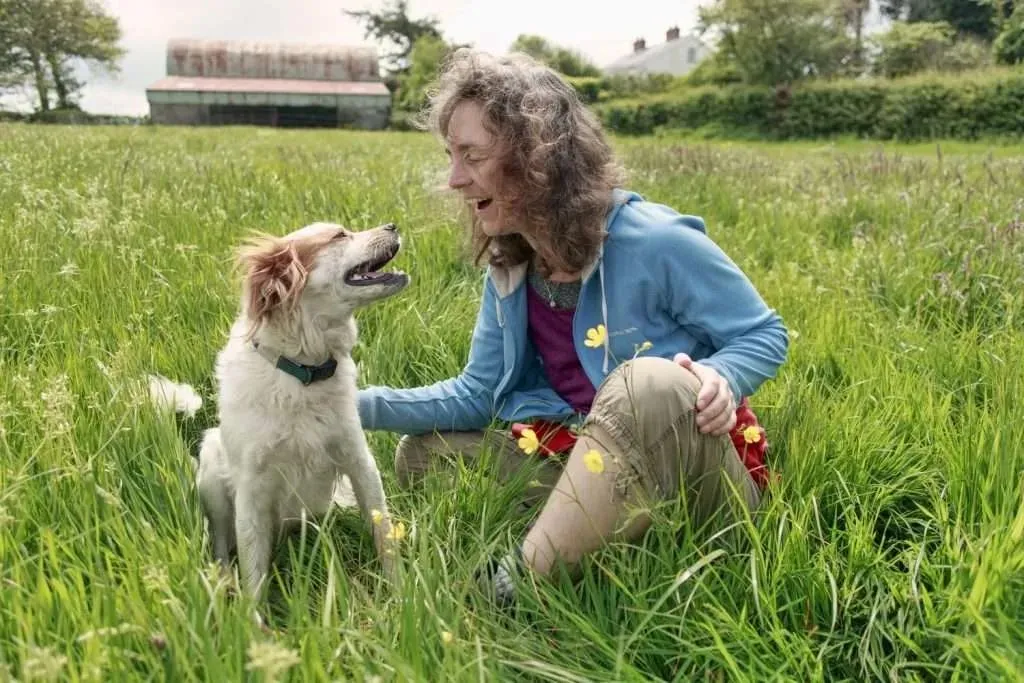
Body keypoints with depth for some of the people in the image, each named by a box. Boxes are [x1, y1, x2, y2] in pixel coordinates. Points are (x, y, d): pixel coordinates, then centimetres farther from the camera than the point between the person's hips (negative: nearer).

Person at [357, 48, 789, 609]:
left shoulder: (654, 243, -19)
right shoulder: (510, 268, 1)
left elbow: (765, 334, -8)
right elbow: (476, 393, 4)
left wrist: (719, 378, -31)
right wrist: (359, 405, -7)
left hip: (705, 480, -6)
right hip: (594, 468, 7)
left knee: (650, 382, -40)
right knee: (422, 453, -1)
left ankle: (517, 584, -30)